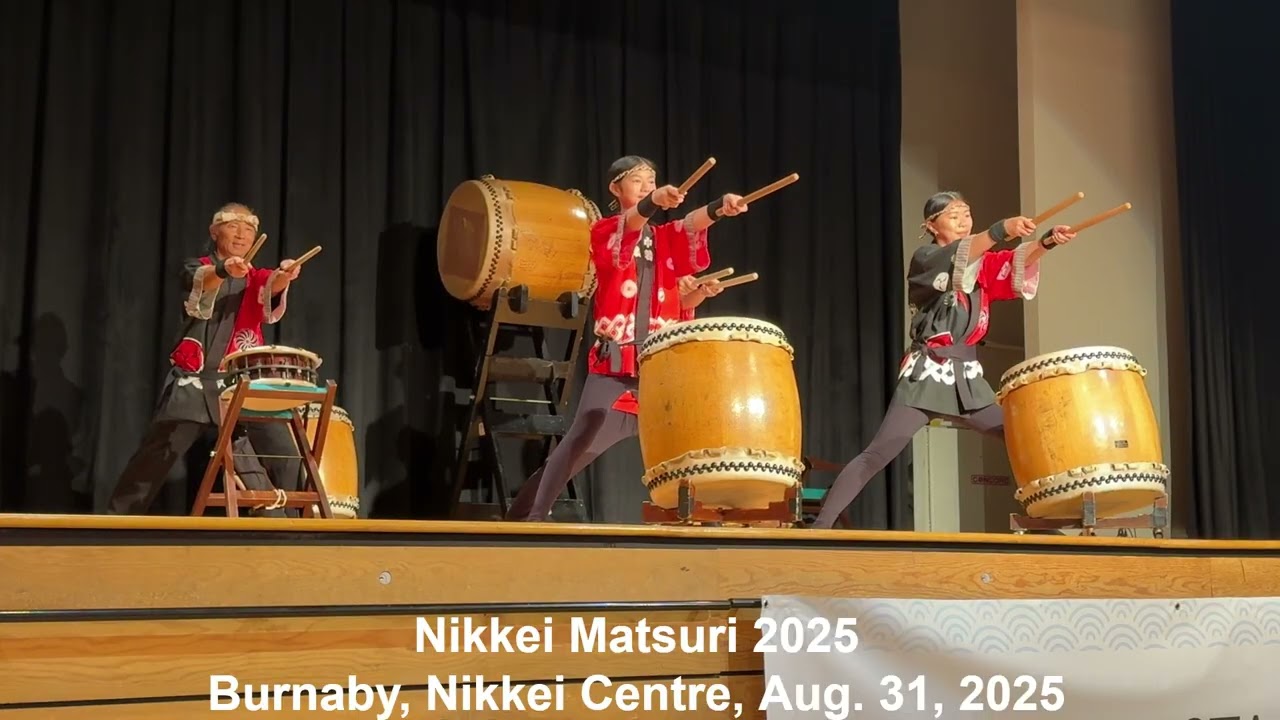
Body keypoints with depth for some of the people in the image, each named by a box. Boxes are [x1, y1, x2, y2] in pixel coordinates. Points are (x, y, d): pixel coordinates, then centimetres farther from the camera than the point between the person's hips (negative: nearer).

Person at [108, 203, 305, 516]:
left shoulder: (256, 279, 14)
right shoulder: (196, 268, 9)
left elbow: (271, 289, -11)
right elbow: (202, 283, -17)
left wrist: (284, 276, -37)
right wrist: (224, 270, -42)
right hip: (194, 382, -2)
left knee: (283, 451, -8)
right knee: (155, 457, -5)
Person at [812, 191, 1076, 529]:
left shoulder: (983, 264, 14)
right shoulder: (924, 259, -2)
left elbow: (1019, 263, -4)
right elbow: (957, 256, -24)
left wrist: (1047, 242, -25)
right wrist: (1002, 229, -39)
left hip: (968, 377, 6)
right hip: (925, 373, -6)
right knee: (877, 455, -13)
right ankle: (821, 524, -12)